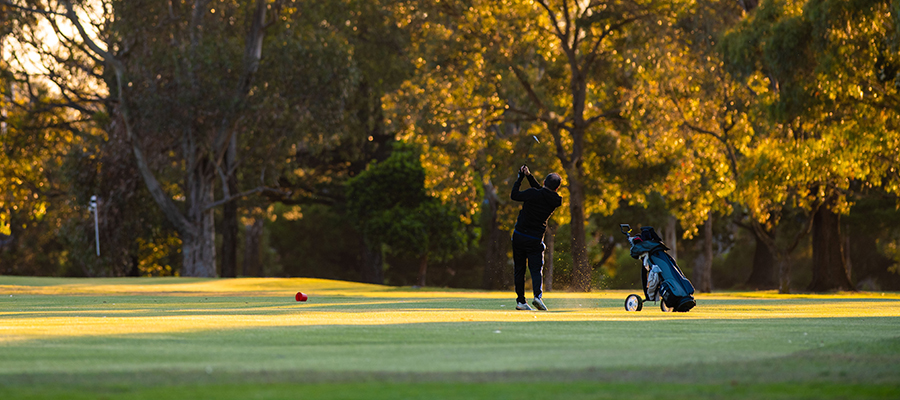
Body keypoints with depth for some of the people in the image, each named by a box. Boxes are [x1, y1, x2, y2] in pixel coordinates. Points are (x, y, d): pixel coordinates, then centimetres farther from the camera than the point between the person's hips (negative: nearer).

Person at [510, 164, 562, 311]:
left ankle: (520, 300, 13)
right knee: (536, 269, 3)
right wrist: (529, 176, 11)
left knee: (519, 270, 11)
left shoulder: (532, 194, -15)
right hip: (535, 239, 0)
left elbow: (514, 195, -3)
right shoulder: (555, 201, -3)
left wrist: (520, 177, 6)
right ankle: (538, 295, -22)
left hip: (519, 236, 0)